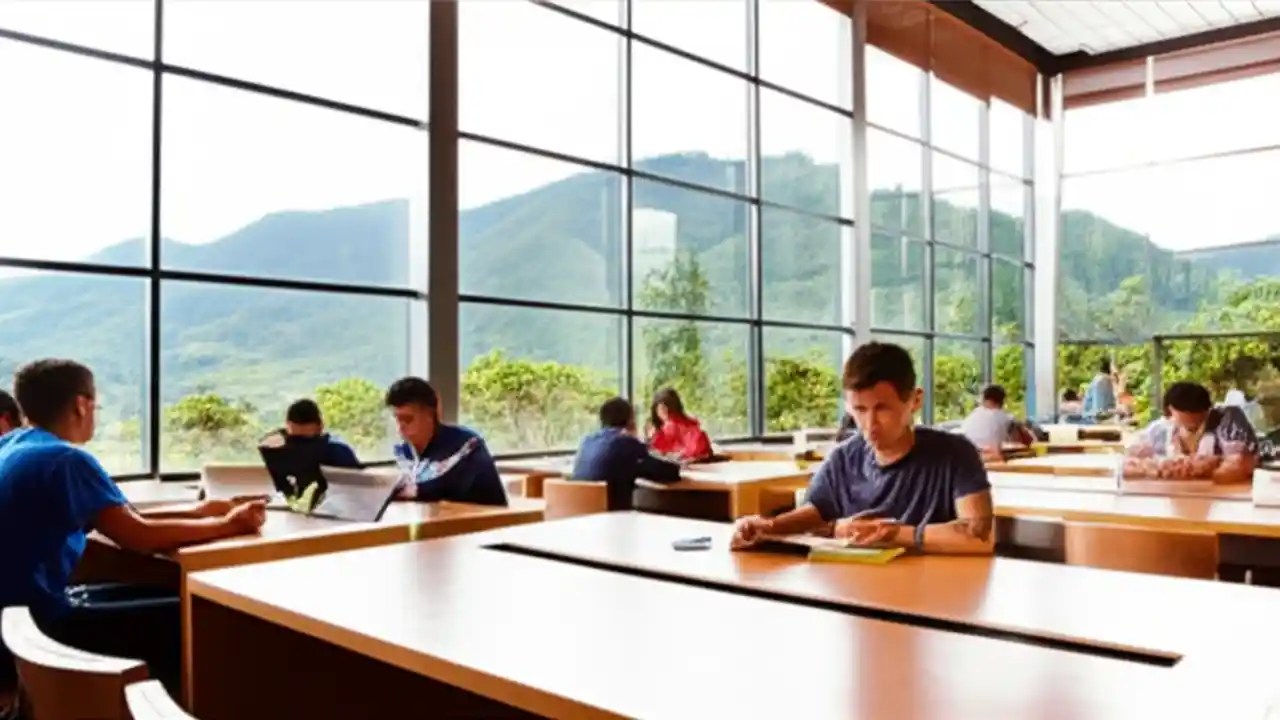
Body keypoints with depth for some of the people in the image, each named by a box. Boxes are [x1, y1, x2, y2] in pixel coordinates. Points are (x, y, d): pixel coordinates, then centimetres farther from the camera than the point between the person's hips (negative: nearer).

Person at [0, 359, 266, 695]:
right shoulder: (65, 459, -21)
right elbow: (140, 537, -24)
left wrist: (194, 513, 10)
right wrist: (226, 525, -12)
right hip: (35, 621, -10)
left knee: (155, 596, 19)